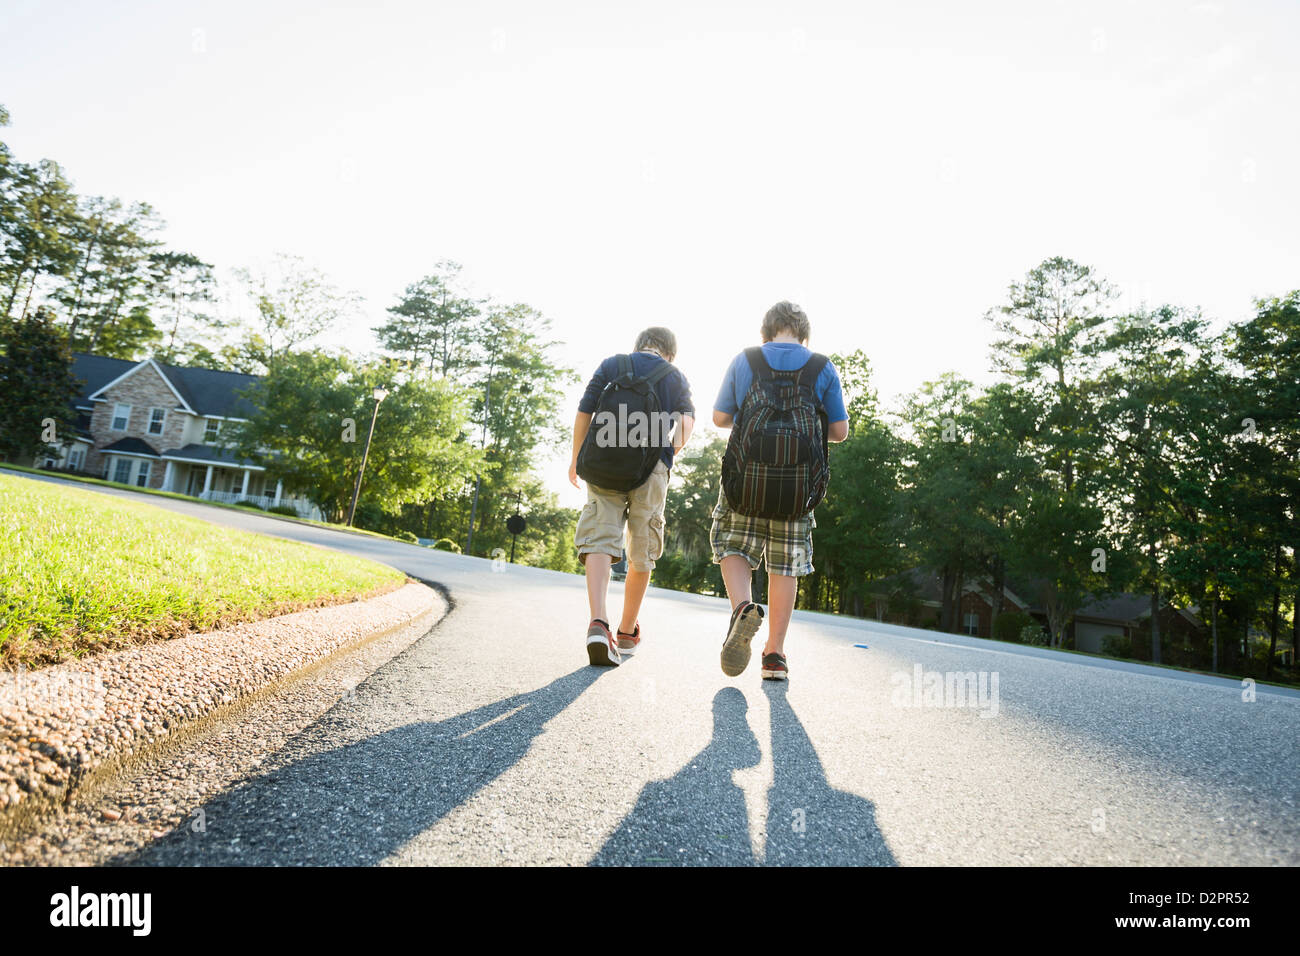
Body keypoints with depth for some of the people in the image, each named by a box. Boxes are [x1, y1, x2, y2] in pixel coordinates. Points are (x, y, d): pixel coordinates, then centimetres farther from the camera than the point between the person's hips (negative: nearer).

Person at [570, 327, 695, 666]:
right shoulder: (675, 376, 15)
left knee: (599, 540, -7)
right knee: (641, 553, 11)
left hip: (602, 466, 0)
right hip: (651, 471, 0)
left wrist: (575, 458, 19)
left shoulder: (610, 365, 15)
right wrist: (670, 452, 13)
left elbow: (583, 414, 8)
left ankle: (598, 622, -29)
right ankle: (627, 632, 23)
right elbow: (686, 421, -2)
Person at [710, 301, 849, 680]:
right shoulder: (823, 368, 4)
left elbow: (720, 418, 8)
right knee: (786, 564, 9)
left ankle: (742, 606, -13)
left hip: (746, 478, -1)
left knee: (732, 546, 15)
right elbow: (840, 431, 5)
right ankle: (774, 653, 11)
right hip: (800, 483, 1)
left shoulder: (744, 361, 5)